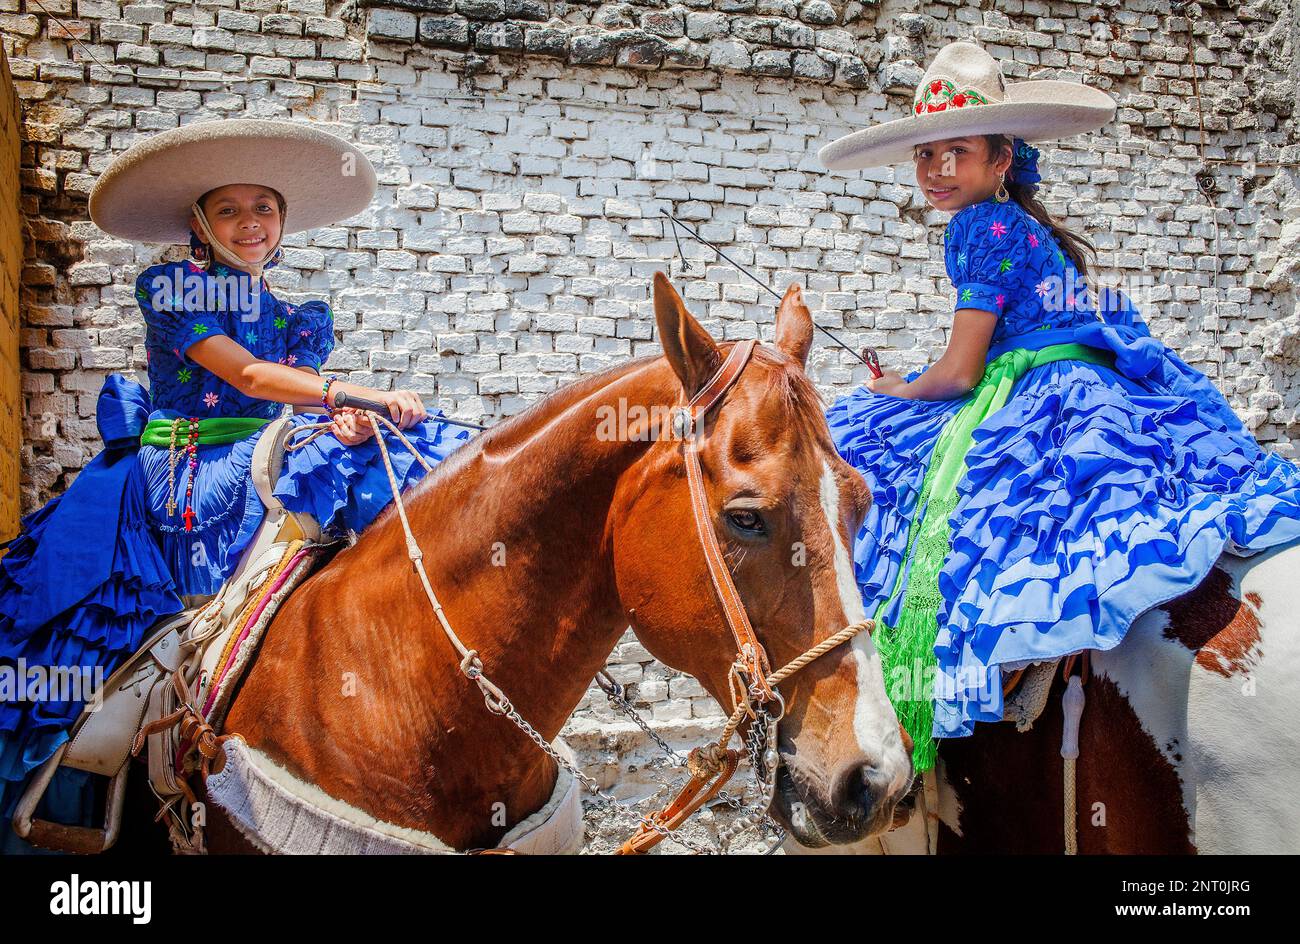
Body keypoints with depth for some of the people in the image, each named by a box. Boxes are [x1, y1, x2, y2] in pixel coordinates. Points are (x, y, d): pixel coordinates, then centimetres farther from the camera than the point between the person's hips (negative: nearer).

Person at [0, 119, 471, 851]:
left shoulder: (287, 315, 21)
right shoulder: (170, 288, 0)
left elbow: (299, 389, 10)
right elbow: (246, 375, -12)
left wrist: (342, 418, -15)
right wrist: (361, 396, -23)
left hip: (262, 461, 6)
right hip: (182, 475, -6)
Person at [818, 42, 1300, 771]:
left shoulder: (981, 225, -6)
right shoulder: (1028, 224, 22)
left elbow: (959, 371, -10)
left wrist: (899, 391, 9)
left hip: (1037, 403, -10)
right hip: (1096, 385, 10)